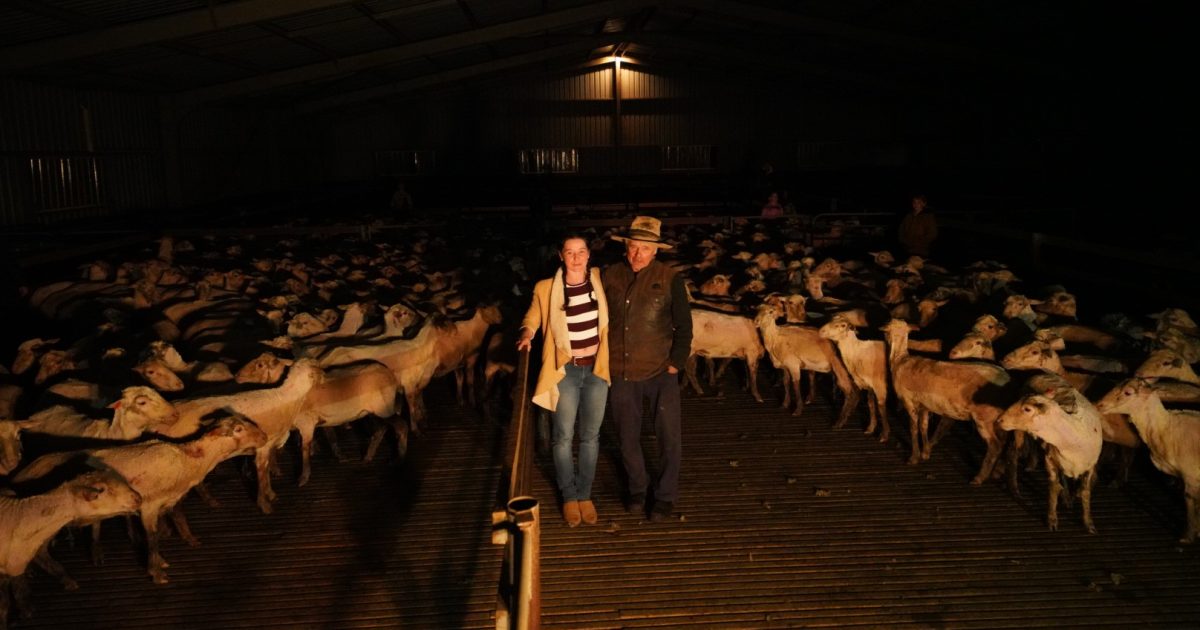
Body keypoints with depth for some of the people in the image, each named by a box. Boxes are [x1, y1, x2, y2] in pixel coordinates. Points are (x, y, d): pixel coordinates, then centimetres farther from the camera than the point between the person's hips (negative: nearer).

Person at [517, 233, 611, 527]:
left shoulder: (599, 280, 0)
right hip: (565, 371, -2)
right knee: (564, 436, 7)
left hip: (596, 369, 2)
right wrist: (527, 334, -16)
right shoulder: (546, 289, -7)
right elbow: (532, 318, 6)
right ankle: (569, 496, 26)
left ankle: (585, 494, 27)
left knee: (590, 436, 11)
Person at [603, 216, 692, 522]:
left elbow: (684, 325, -1)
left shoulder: (669, 279, -6)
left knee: (670, 437, 2)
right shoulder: (610, 275, 1)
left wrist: (676, 363, -7)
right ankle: (637, 490, 35)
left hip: (660, 371, -2)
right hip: (620, 372, 2)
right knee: (627, 437, 14)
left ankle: (665, 496, 22)